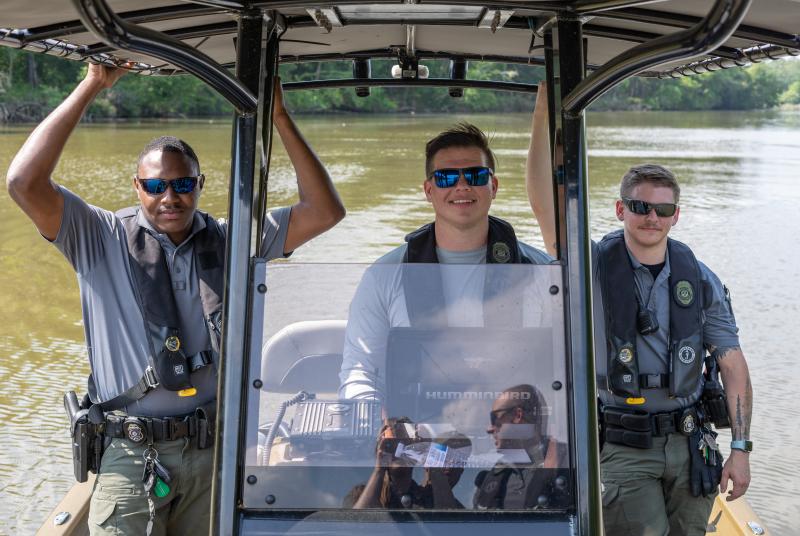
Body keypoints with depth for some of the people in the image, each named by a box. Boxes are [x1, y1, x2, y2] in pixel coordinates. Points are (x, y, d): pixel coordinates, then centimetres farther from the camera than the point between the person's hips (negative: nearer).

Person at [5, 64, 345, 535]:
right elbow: (25, 183, -14)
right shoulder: (102, 239, 0)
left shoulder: (230, 242, 5)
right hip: (132, 456, -2)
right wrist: (91, 88, -13)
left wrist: (279, 116, -8)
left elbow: (324, 211, -3)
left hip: (215, 449, 2)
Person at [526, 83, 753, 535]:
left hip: (690, 443, 3)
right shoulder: (594, 267, -6)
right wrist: (544, 115, -30)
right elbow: (546, 204, -21)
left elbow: (734, 366, 3)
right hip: (623, 448, -3)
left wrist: (741, 449, -3)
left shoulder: (701, 281, 2)